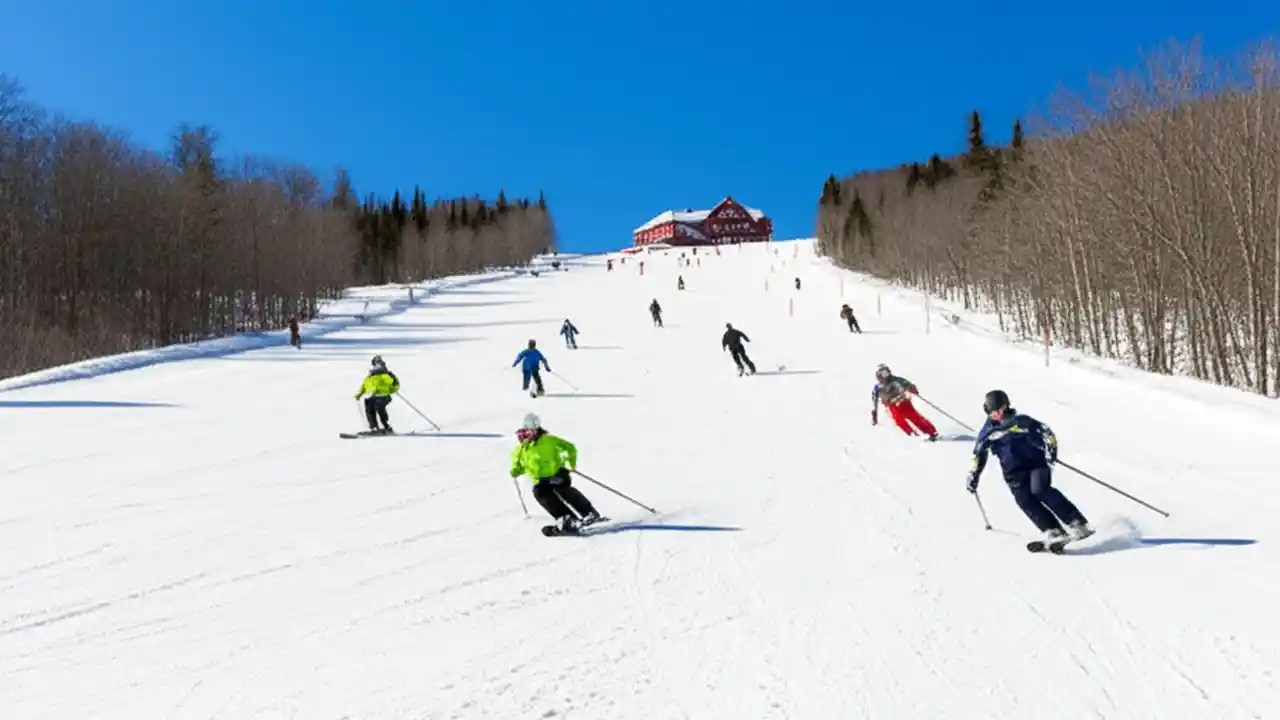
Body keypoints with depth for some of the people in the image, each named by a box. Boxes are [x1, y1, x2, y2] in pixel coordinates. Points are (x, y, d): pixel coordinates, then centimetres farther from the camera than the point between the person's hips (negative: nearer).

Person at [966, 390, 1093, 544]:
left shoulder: (1021, 420, -3)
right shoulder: (988, 432, 5)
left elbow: (1046, 432, -1)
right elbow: (978, 455, 18)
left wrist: (1050, 449, -16)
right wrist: (973, 475, 19)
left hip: (1036, 462, -3)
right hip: (1015, 472, 3)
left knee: (1040, 490, -26)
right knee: (1024, 499, -20)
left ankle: (1078, 523, -24)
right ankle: (1053, 532, -20)